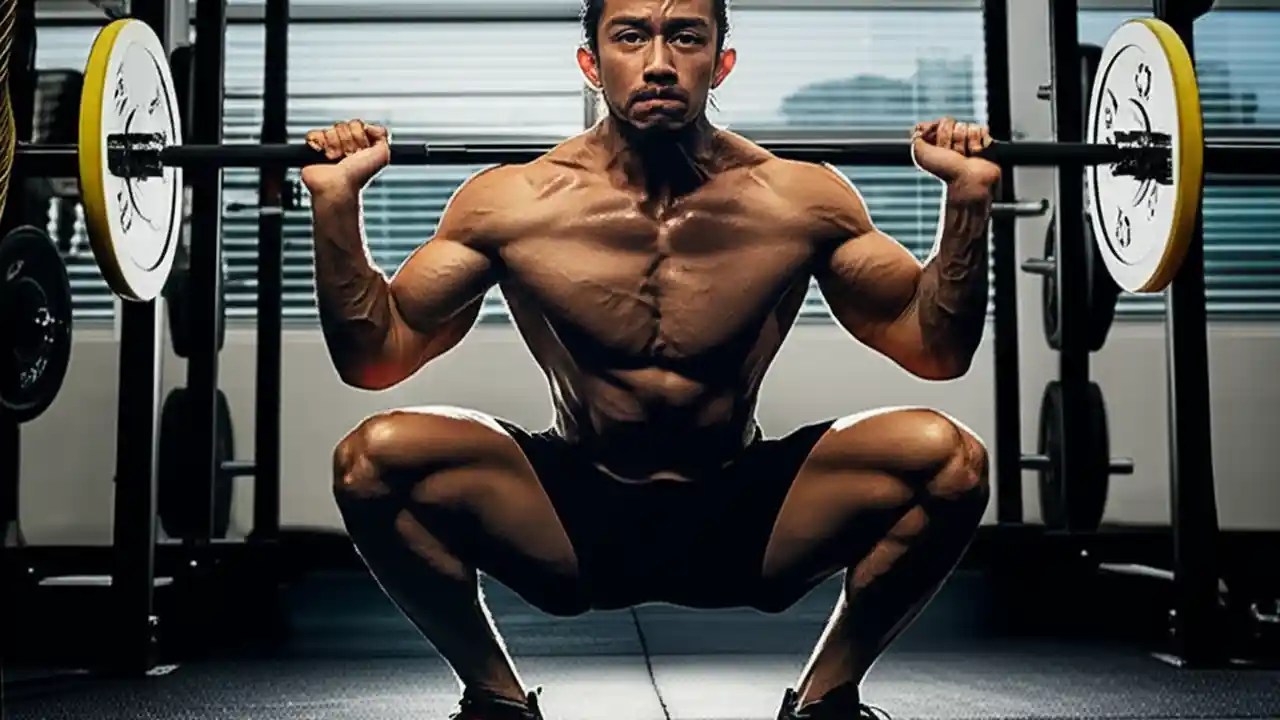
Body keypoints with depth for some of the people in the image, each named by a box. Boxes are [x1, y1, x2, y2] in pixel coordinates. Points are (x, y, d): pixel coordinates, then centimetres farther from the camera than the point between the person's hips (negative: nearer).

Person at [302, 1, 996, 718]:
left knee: (948, 455, -23)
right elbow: (374, 358, -3)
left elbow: (936, 351, 1)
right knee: (376, 453, -25)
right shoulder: (510, 203, -8)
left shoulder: (800, 200, -7)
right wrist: (336, 202, -15)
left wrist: (969, 197, -13)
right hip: (573, 517, 0)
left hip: (745, 521, 1)